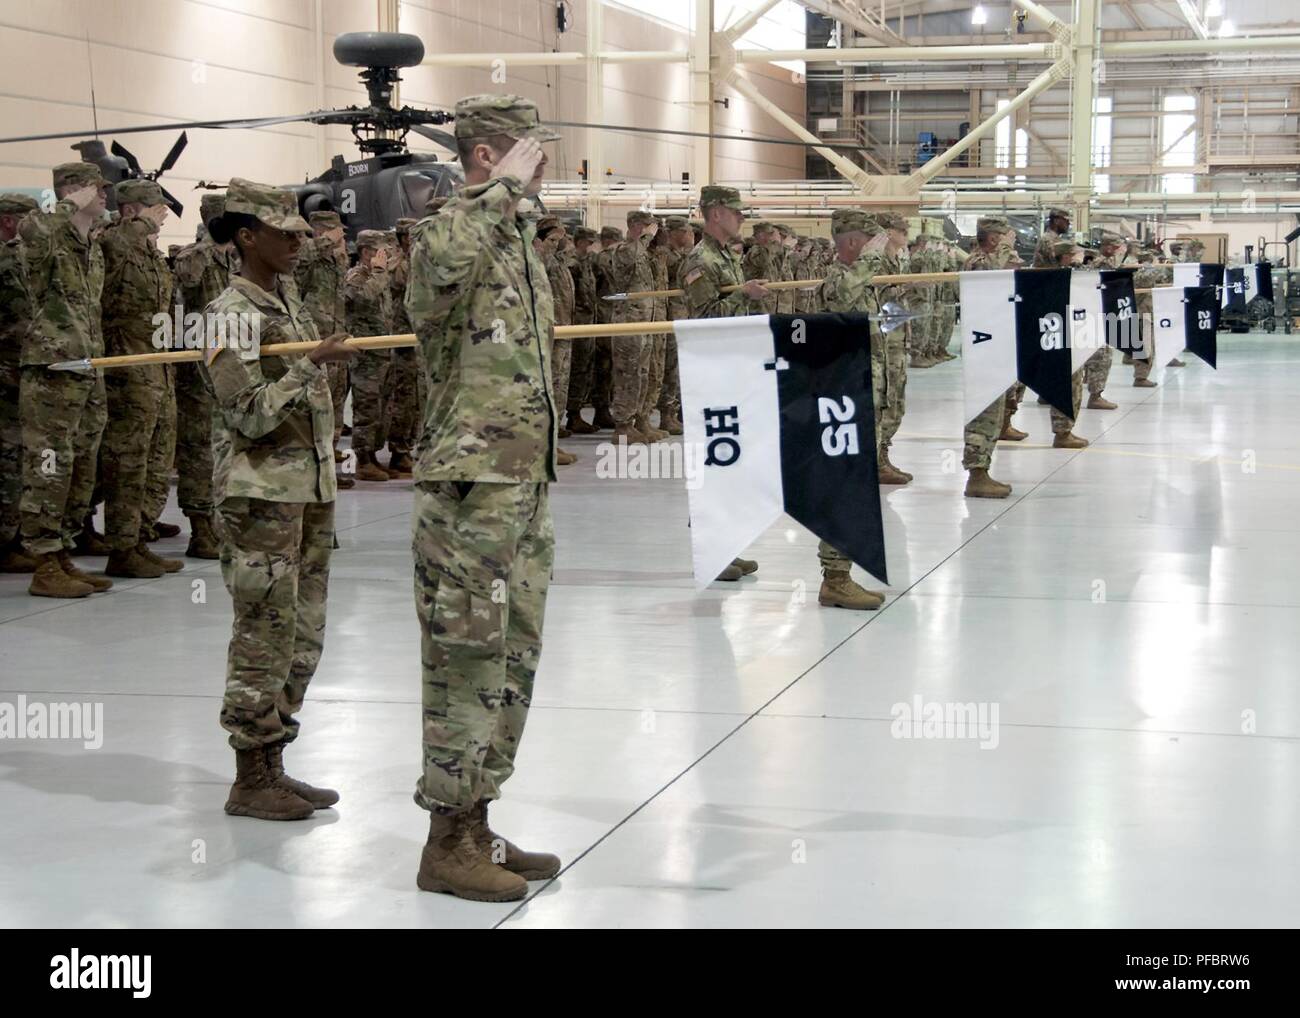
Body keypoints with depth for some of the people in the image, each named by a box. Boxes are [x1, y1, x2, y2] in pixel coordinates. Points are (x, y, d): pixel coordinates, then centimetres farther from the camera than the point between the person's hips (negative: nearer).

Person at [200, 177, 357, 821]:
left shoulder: (287, 298, 14)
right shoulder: (233, 314, -12)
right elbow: (250, 416, -19)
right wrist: (313, 365, -24)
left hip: (311, 487, 9)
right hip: (262, 494, -9)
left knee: (303, 638, 11)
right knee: (265, 637, -4)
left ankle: (272, 766, 21)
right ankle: (250, 781, 5)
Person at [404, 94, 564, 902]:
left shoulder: (521, 241, 16)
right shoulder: (451, 231, -12)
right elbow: (440, 263, -39)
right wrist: (504, 188, -28)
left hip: (526, 485, 9)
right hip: (471, 488, -9)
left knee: (512, 663, 14)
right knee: (467, 666, -3)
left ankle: (477, 825, 24)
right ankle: (448, 843, 6)